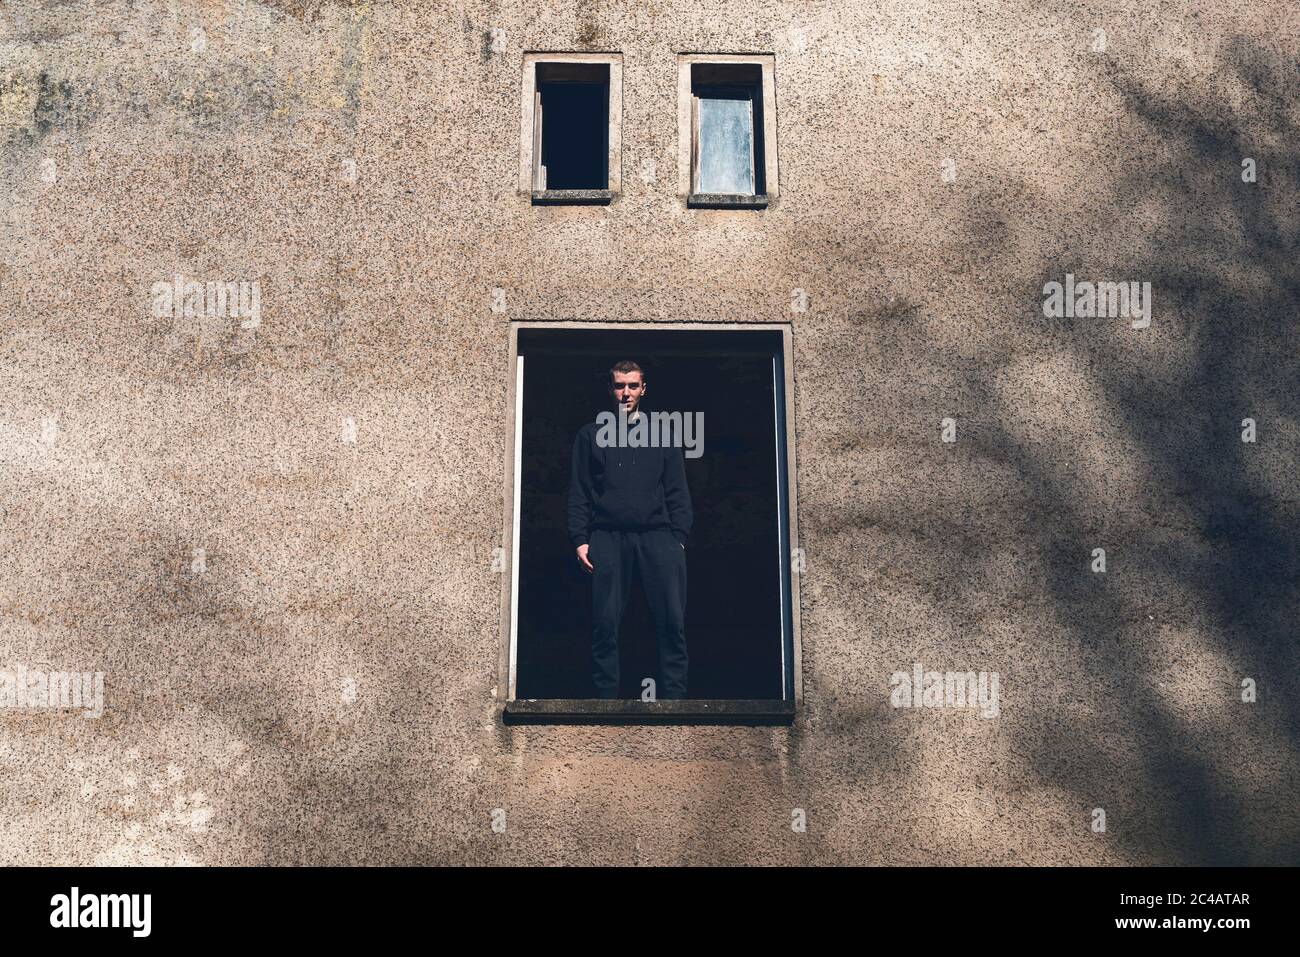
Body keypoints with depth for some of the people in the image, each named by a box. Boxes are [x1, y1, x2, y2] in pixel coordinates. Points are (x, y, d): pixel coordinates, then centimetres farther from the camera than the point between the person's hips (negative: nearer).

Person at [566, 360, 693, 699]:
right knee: (605, 625, -1)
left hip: (657, 535, 0)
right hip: (608, 537, 0)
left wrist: (679, 536, 0)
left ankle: (672, 696, -2)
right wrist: (580, 539, -1)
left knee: (672, 623, -7)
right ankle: (606, 696, 5)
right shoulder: (591, 434, 15)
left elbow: (677, 491, 11)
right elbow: (579, 492, 10)